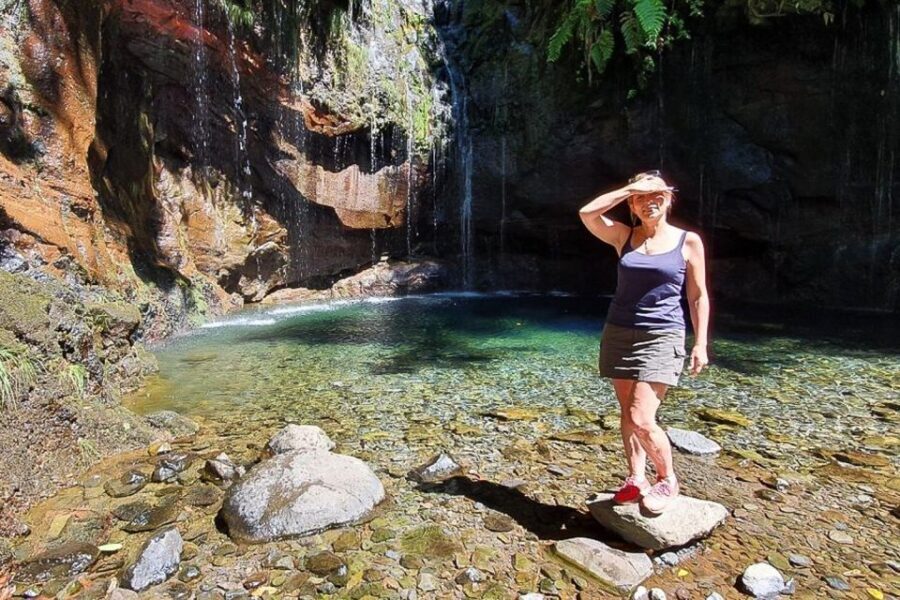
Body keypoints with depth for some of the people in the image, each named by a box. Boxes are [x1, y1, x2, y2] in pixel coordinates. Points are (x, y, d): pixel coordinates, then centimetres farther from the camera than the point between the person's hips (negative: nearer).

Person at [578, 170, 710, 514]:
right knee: (627, 413, 9)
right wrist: (630, 188, -7)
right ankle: (636, 480, 23)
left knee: (641, 419, -10)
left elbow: (698, 296, 3)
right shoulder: (624, 237, 6)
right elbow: (587, 213, -9)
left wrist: (700, 343, -2)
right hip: (618, 333, 4)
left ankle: (667, 480, 15)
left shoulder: (688, 241, 1)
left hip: (662, 338, -3)